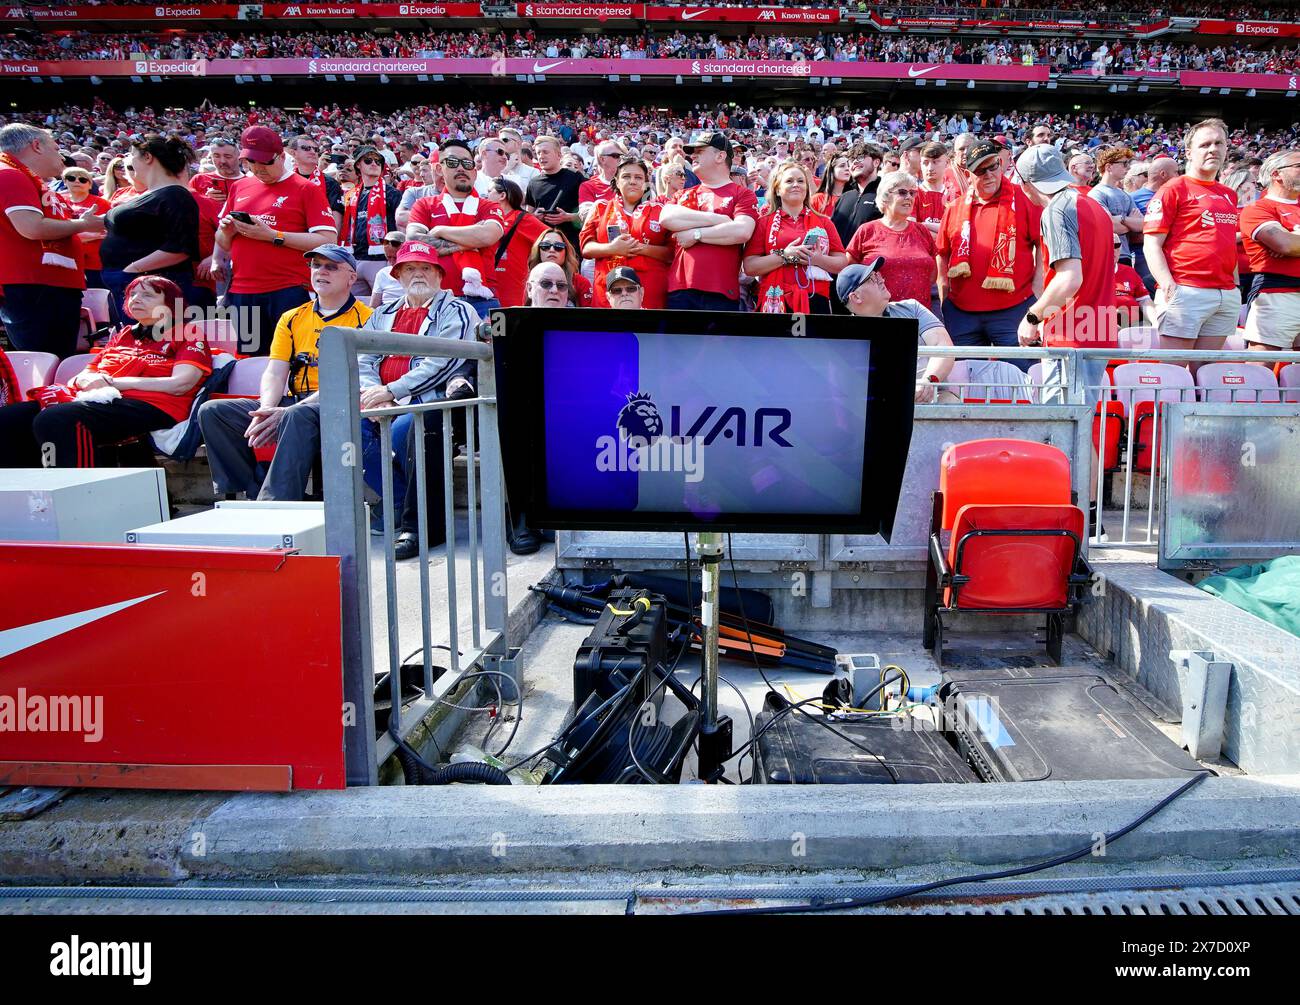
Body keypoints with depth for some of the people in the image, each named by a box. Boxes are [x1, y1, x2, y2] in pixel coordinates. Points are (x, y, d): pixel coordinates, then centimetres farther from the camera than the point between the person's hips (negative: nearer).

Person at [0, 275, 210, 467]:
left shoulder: (188, 337, 12)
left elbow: (179, 384, -6)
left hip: (151, 406, -7)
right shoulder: (122, 336, 32)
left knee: (54, 419, -34)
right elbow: (86, 374, 29)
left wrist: (112, 382, -4)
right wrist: (85, 380, 1)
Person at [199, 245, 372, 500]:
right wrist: (266, 411, -13)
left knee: (298, 416, -39)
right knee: (212, 411, -9)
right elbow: (274, 374, 11)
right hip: (291, 402, 7)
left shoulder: (365, 319, 0)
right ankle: (252, 494, -14)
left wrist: (286, 413, -21)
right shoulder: (292, 319, 20)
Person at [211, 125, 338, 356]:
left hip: (289, 291, -5)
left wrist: (272, 235, -13)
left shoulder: (307, 188, 2)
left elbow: (328, 241, -9)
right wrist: (227, 231, 1)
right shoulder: (239, 187, 19)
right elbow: (223, 241, 26)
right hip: (241, 292, 5)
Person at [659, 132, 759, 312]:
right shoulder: (684, 195, 19)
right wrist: (716, 219, -7)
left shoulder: (743, 195, 7)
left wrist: (695, 234, -7)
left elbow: (742, 232, -12)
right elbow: (666, 218, -2)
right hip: (680, 290, 4)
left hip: (720, 292, -3)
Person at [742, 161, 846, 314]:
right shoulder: (764, 222, 8)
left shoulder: (823, 222, 14)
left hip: (815, 302, 1)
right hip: (775, 303, -1)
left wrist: (818, 259, -9)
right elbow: (749, 267, -2)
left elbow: (842, 263, 9)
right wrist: (785, 256, -12)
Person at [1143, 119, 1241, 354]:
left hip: (1228, 295, 7)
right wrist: (1168, 286, -18)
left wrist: (1235, 284, 20)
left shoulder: (1229, 195, 22)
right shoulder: (1173, 189, 0)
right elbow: (1151, 244, -8)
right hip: (1185, 292, -7)